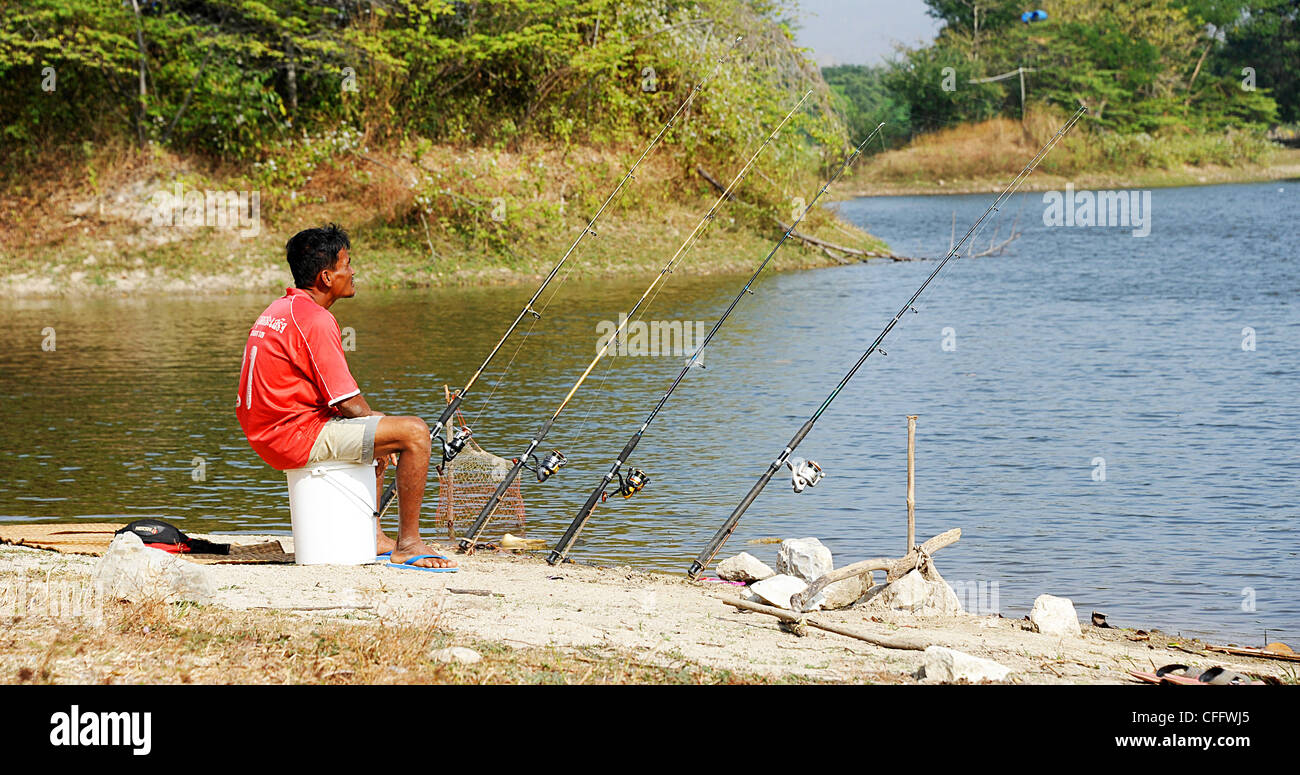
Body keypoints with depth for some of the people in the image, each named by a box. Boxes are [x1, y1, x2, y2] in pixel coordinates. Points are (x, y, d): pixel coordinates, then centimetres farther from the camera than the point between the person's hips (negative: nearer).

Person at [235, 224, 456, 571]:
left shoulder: (277, 309, 14)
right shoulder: (314, 320, -18)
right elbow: (348, 403, -17)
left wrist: (374, 420, 15)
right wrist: (376, 420, 3)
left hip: (264, 433, 11)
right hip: (295, 436, -11)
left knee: (377, 432, 31)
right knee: (413, 432, -16)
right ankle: (408, 545, -11)